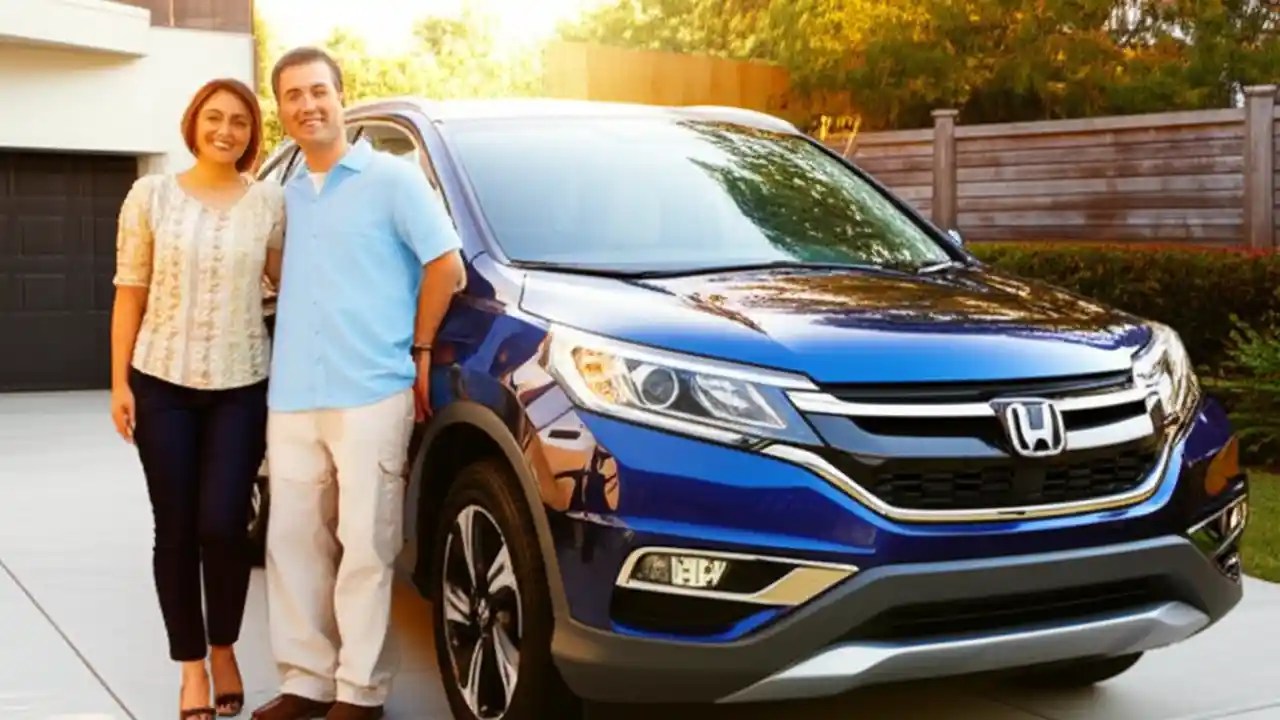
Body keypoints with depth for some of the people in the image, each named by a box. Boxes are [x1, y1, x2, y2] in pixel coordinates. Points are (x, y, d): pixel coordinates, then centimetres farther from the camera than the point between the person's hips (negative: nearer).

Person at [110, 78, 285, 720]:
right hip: (163, 384, 0)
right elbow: (130, 294, 2)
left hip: (242, 388, 0)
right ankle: (191, 664, 19)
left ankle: (224, 650, 21)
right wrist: (119, 380, -2)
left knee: (223, 526, -4)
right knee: (176, 530, 3)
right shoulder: (151, 194, 1)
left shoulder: (270, 202, 2)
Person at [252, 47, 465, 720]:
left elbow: (445, 264, -4)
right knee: (292, 542, 8)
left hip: (370, 394, -6)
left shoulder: (392, 178, -1)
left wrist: (418, 349, -2)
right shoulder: (287, 196, 16)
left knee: (365, 546, -2)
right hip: (291, 398, 6)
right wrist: (283, 373, 12)